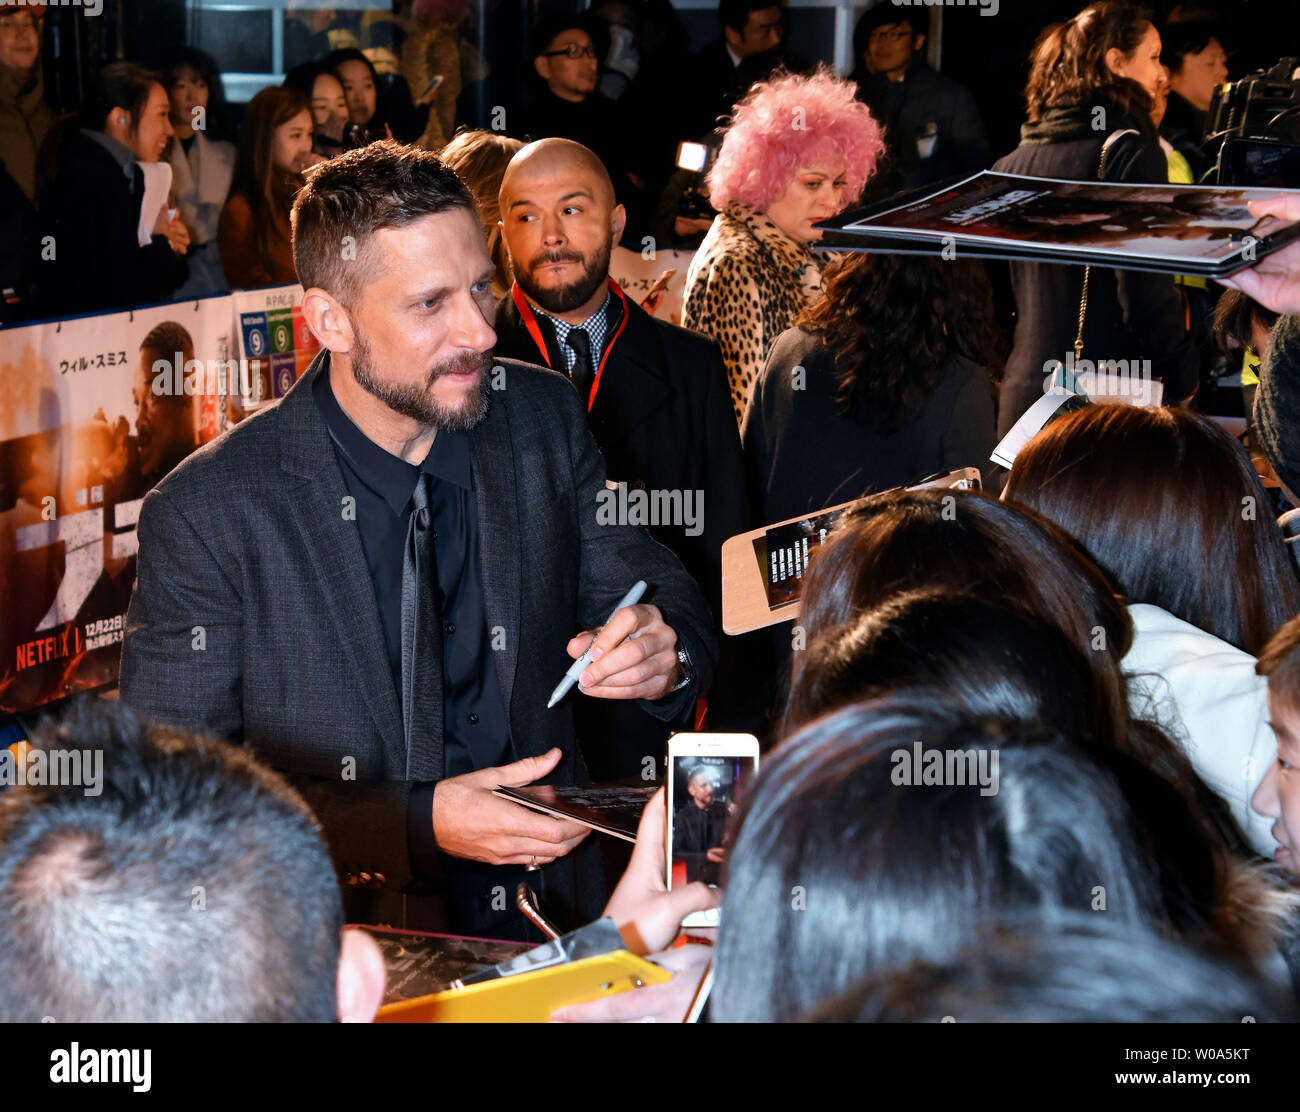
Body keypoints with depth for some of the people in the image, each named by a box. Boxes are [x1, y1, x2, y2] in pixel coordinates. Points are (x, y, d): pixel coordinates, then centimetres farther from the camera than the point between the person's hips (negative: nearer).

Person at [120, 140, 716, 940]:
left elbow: (664, 600, 12)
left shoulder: (544, 418, 2)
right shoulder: (206, 515, -11)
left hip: (549, 925, 3)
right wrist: (416, 824, -20)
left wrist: (664, 655, -13)